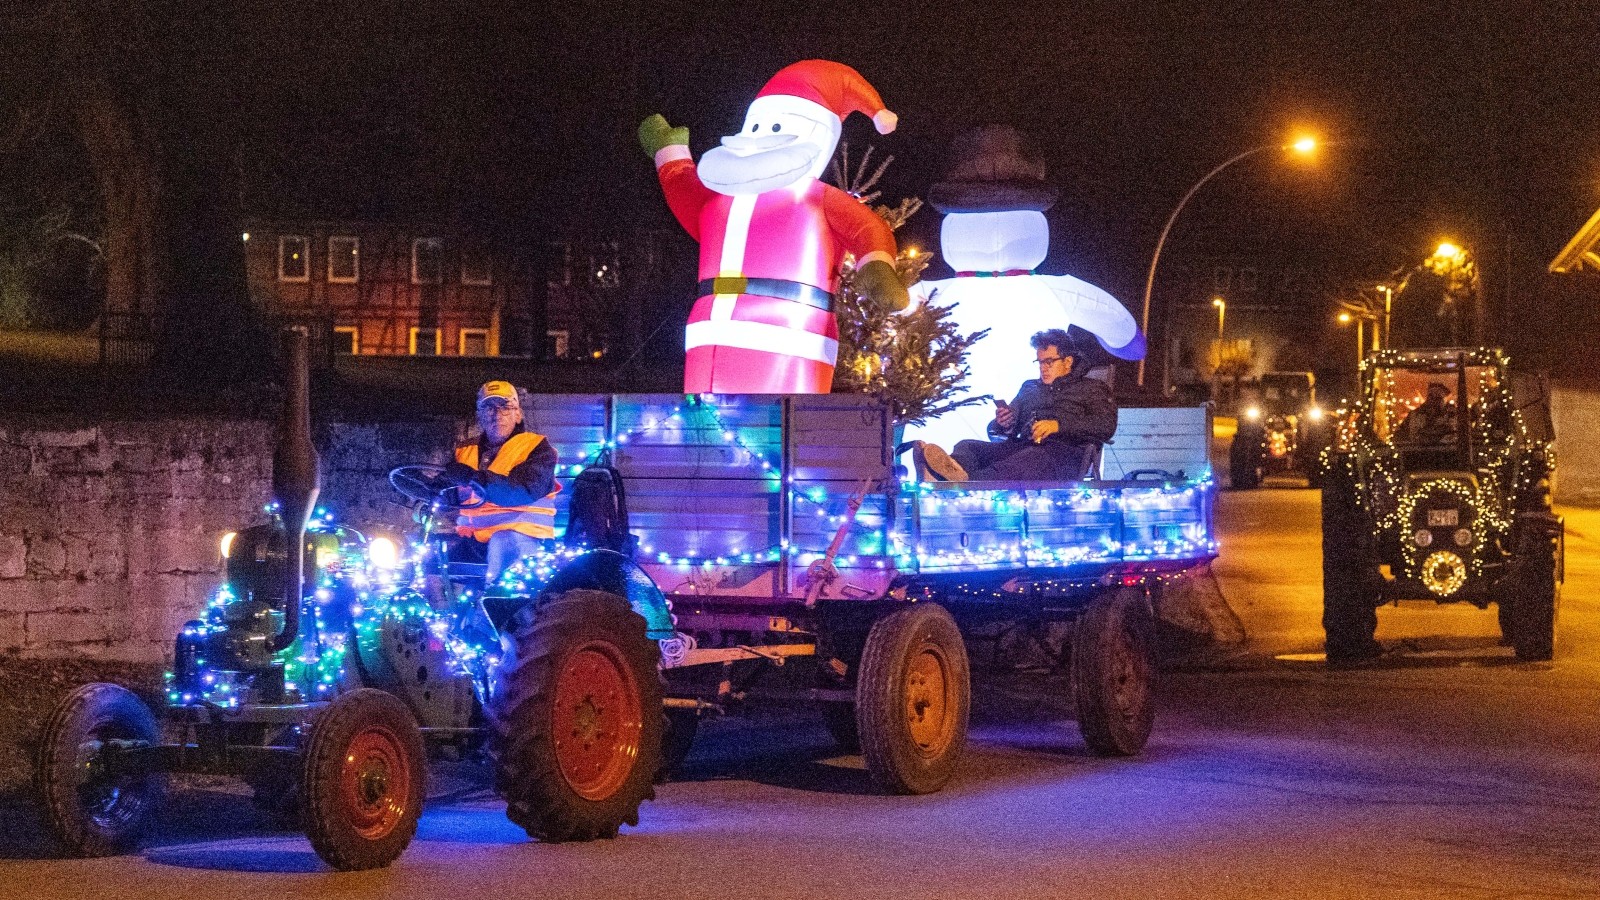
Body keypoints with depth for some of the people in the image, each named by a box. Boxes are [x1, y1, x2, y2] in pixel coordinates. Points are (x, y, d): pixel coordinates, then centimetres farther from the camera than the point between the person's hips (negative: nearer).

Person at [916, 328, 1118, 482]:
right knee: (967, 446, -22)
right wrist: (1001, 424, 1)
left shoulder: (1092, 388, 20)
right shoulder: (1029, 387, 35)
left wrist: (1059, 425, -12)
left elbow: (1106, 426, 0)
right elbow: (995, 431, 28)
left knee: (1032, 458, -41)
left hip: (1064, 450, -5)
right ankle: (956, 470, -61)